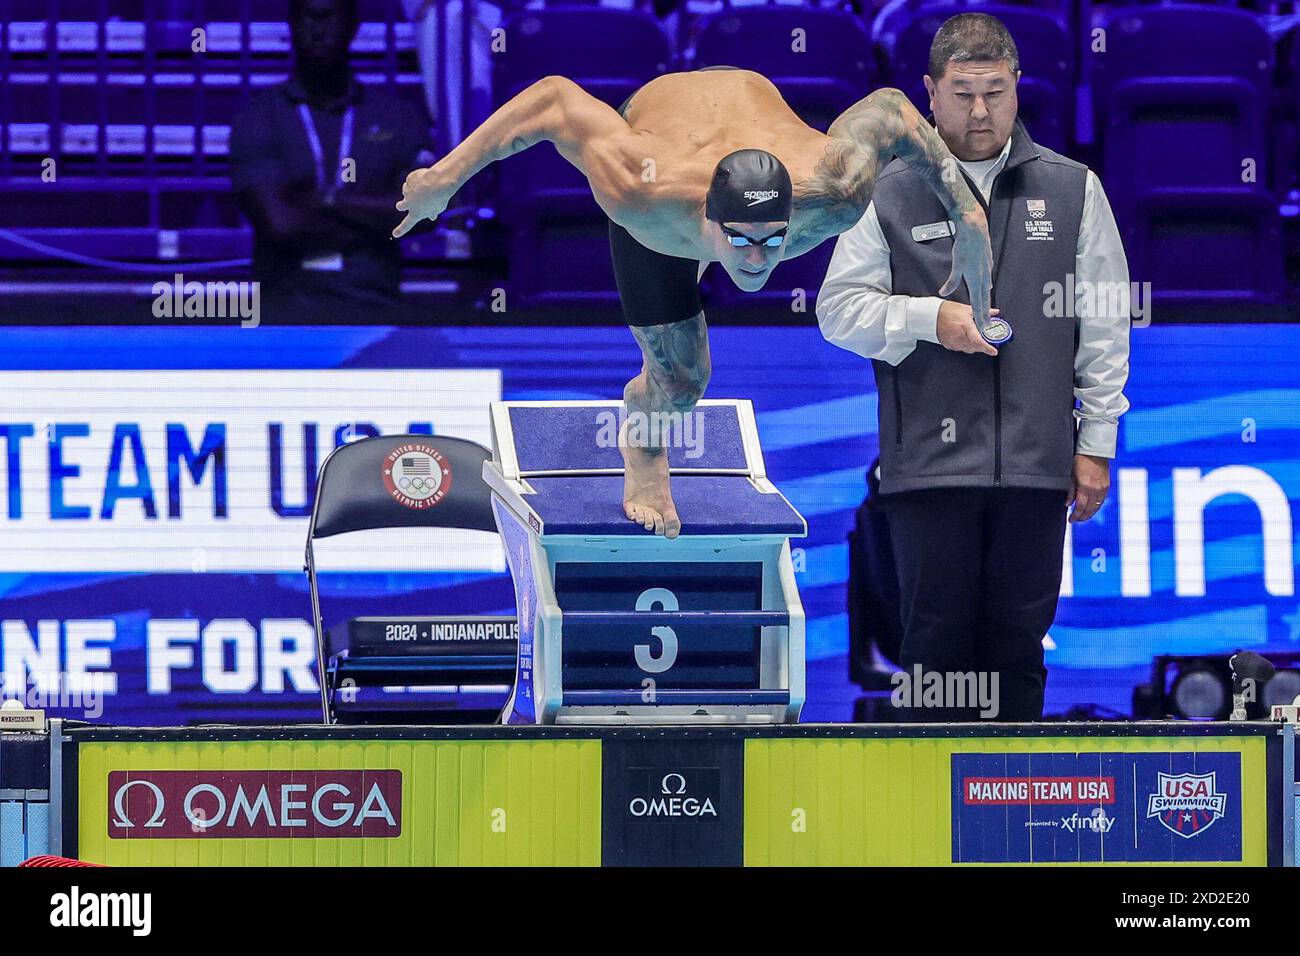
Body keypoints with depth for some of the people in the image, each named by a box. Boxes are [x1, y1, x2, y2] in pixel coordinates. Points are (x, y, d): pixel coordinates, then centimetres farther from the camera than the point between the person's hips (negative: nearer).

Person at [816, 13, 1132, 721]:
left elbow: (1104, 326, 10)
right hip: (929, 463, -1)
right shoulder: (890, 194, 6)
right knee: (937, 643, 1)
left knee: (1018, 644, 4)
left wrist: (1096, 443, 6)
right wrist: (930, 318, -9)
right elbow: (837, 309, 7)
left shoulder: (1072, 189, 8)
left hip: (1035, 465, 1)